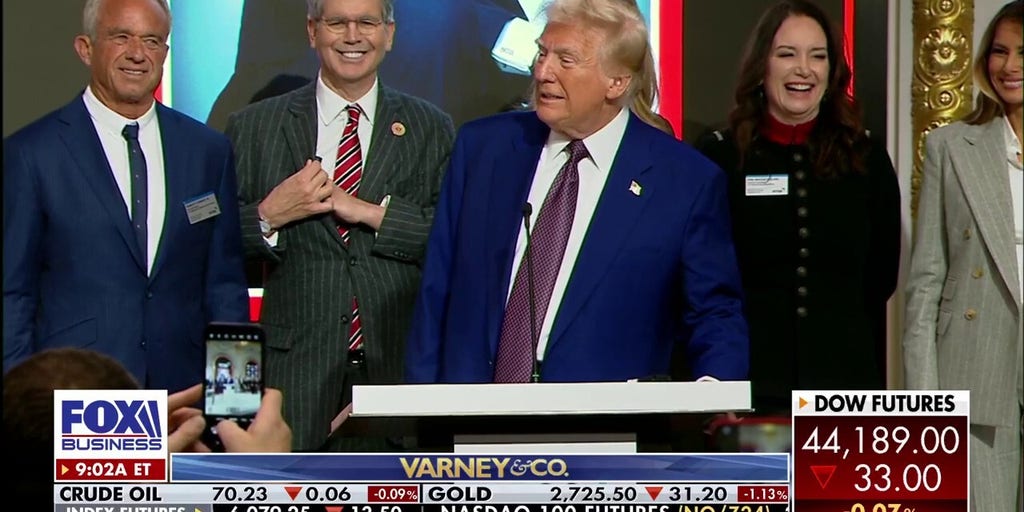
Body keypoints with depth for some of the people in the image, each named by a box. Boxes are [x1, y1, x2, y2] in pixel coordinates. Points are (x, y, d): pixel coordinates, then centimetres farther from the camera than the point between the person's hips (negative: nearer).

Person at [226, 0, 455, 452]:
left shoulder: (432, 130, 10)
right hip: (296, 367, 0)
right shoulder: (254, 127, 9)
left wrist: (371, 212, -10)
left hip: (398, 365, 0)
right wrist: (269, 216, -11)